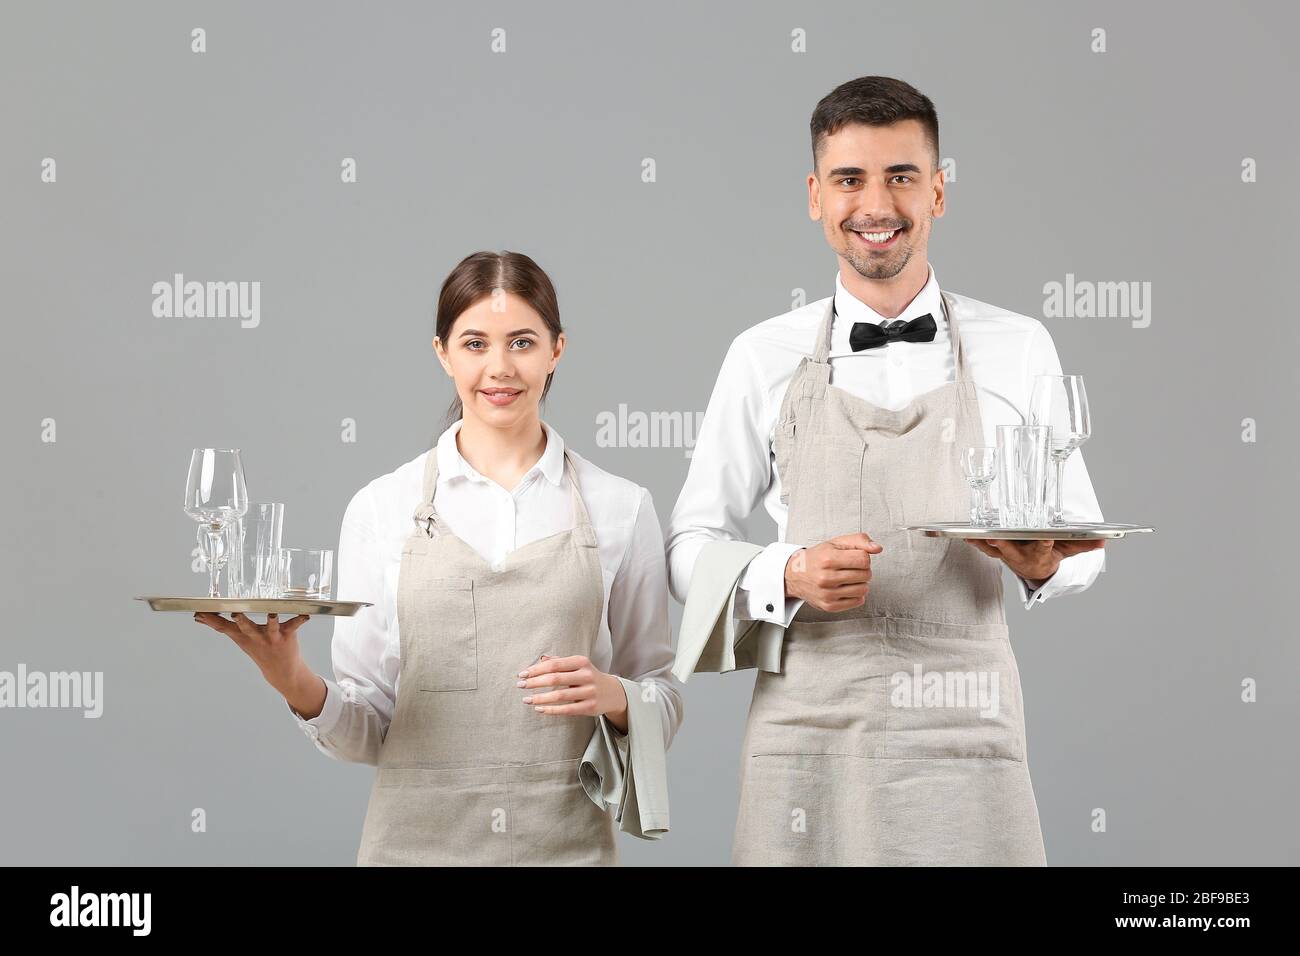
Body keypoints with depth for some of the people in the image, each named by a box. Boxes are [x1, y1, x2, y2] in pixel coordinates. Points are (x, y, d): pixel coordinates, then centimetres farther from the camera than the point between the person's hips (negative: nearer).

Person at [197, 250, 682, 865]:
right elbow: (368, 727, 1)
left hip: (568, 842, 0)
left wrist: (610, 695, -12)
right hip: (418, 841, 0)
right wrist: (299, 685, -16)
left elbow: (662, 699, 7)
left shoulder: (620, 508, 2)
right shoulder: (382, 507, 1)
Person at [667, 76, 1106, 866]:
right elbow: (691, 546, 7)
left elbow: (1082, 533, 11)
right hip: (809, 732, 0)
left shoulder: (1017, 349, 5)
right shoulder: (765, 358, 5)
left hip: (964, 740, 0)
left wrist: (1043, 564, -12)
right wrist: (788, 577, -13)